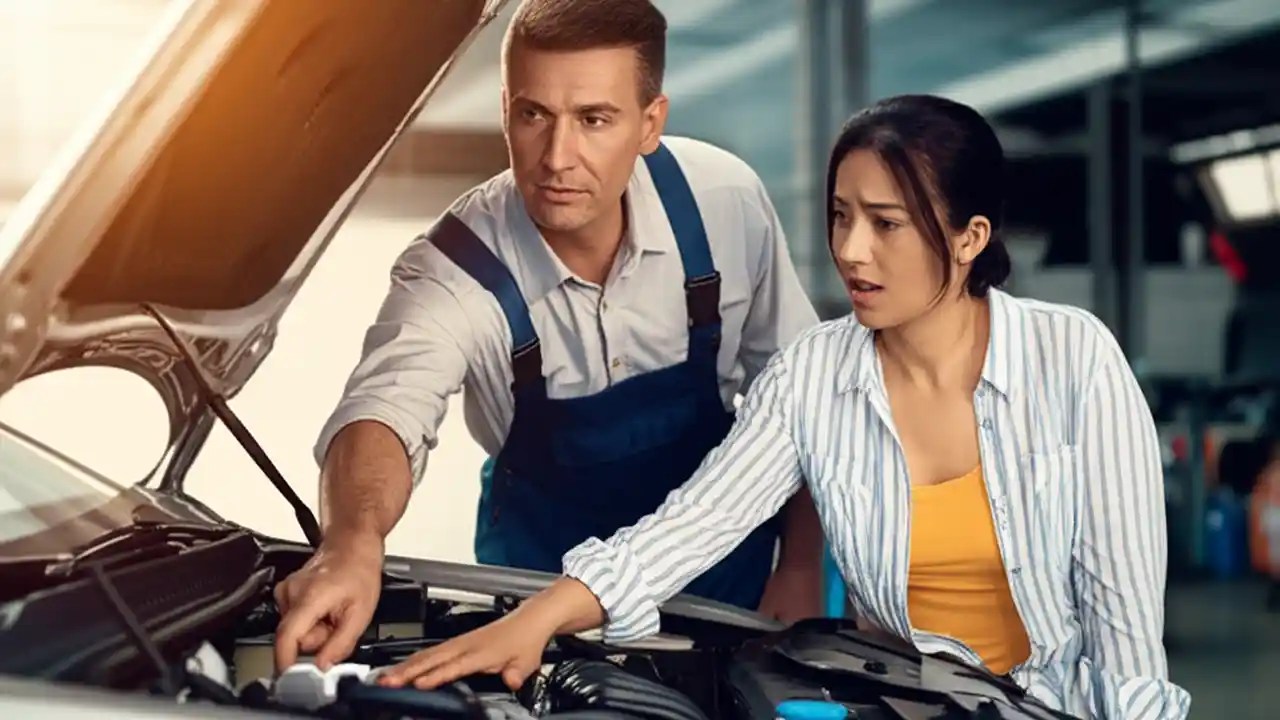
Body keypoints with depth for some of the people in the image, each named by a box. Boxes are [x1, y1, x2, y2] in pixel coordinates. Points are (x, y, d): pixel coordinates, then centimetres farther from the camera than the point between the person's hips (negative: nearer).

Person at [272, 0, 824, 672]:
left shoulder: (725, 199, -21)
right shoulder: (454, 271, -30)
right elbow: (384, 409, -49)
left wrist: (801, 570, -7)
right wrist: (353, 545, -70)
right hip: (545, 578, -1)